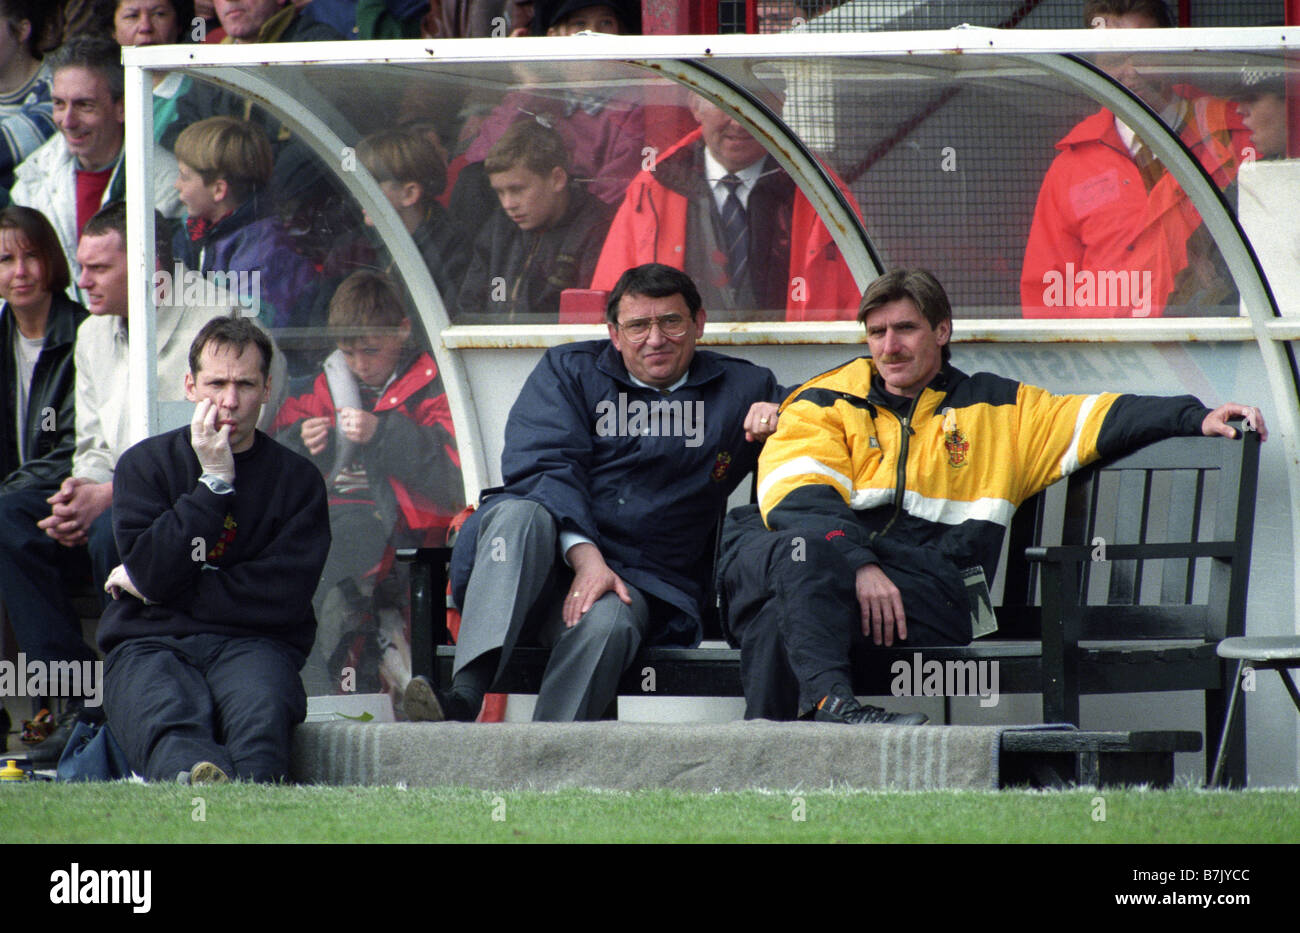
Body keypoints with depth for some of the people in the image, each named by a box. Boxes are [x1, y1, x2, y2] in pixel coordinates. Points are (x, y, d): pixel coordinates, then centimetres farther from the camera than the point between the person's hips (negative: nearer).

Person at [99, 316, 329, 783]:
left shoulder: (297, 479, 12)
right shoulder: (145, 464, 14)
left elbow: (284, 599, 0)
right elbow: (155, 571, -2)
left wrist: (152, 588, 0)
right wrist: (214, 481, -5)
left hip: (250, 644, 0)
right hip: (150, 645, 0)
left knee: (260, 713, -39)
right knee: (169, 724, -38)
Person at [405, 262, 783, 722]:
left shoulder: (742, 388, 17)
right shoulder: (569, 370, 13)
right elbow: (542, 468, -1)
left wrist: (782, 420, -2)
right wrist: (584, 557, -19)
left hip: (638, 582, 0)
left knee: (606, 621, -37)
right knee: (519, 514, -36)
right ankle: (464, 697, -53)